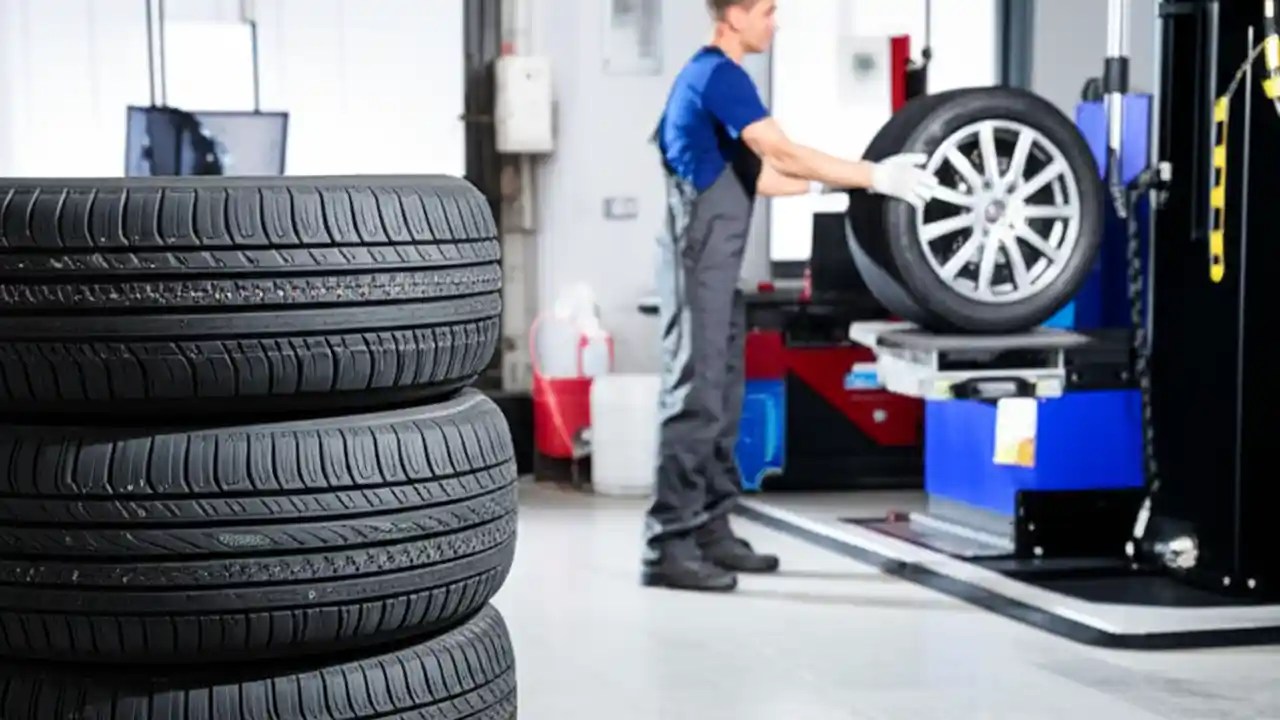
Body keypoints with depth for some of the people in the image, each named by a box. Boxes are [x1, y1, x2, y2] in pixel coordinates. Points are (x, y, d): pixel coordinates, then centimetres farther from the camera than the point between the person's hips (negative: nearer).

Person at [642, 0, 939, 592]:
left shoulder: (711, 75, 17)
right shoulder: (720, 75, -14)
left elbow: (749, 178, 19)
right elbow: (783, 155, -21)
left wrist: (827, 184, 14)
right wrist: (874, 176, -18)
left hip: (714, 266, 10)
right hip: (698, 264, -10)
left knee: (721, 401, 12)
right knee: (695, 400, -9)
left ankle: (710, 530, 17)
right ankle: (668, 546, -7)